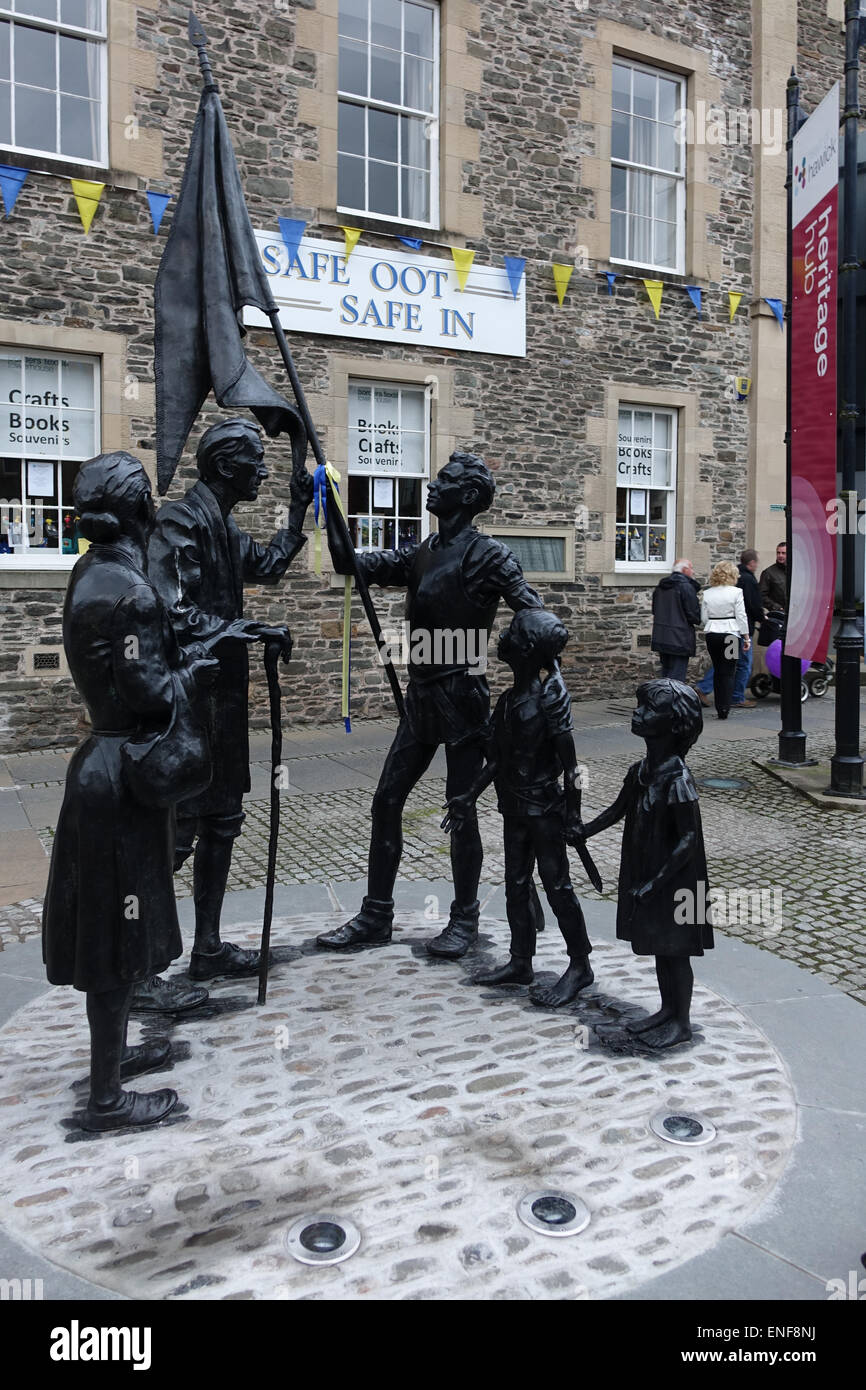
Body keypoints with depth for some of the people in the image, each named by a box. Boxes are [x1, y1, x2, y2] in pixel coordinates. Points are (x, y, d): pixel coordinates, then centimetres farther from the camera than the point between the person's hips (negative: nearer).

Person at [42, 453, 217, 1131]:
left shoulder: (93, 572, 9)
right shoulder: (128, 589, -20)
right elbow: (146, 693, -21)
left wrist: (181, 661, 5)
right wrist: (192, 672, -5)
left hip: (108, 763, 10)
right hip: (125, 771, -10)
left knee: (111, 921, 20)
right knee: (117, 928, 1)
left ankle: (114, 1052, 38)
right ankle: (108, 1098, 16)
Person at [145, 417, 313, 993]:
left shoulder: (225, 527, 13)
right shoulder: (181, 521, -15)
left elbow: (268, 567, 32)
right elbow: (174, 615, -25)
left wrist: (298, 512, 26)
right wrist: (253, 630, -24)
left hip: (224, 696, 10)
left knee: (222, 821, 14)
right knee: (178, 827, -5)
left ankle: (208, 949, 27)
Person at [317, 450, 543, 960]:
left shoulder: (488, 555, -9)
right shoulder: (422, 554, 11)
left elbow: (534, 616, -15)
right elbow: (353, 563, 10)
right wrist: (332, 508, 3)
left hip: (463, 697, -7)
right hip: (421, 696, 7)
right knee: (387, 801, 8)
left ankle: (465, 919, 20)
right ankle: (376, 916, 20)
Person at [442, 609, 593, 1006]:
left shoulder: (550, 695, -16)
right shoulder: (510, 698, 7)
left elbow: (568, 761, -16)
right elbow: (498, 759, 14)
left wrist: (572, 813, -16)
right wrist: (469, 797, 15)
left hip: (544, 809, -8)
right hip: (515, 807, 8)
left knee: (556, 885, 1)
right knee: (516, 885, 15)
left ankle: (580, 966, 15)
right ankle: (520, 962, 28)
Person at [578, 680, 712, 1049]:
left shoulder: (677, 780, -23)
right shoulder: (639, 772, 1)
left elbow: (688, 841, -23)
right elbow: (617, 811, 18)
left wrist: (654, 883, -23)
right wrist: (580, 833, 18)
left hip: (674, 883, -8)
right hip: (646, 877, 8)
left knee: (674, 950, 7)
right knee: (659, 948, 20)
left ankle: (682, 1022, 24)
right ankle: (667, 1010, 37)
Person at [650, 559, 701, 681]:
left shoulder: (659, 586, 11)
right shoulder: (686, 586, -13)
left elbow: (654, 611, 19)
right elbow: (694, 614, -13)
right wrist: (698, 620, 7)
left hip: (660, 638, 8)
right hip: (680, 639, -7)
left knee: (666, 674, 17)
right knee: (677, 676, -5)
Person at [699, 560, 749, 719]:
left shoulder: (707, 593, 4)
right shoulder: (736, 592, -6)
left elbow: (704, 618, 5)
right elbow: (741, 617, -6)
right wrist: (746, 638, 1)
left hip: (711, 634, 3)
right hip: (731, 634, -3)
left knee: (717, 671, 12)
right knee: (728, 673, 1)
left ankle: (719, 708, 14)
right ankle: (724, 709, -3)